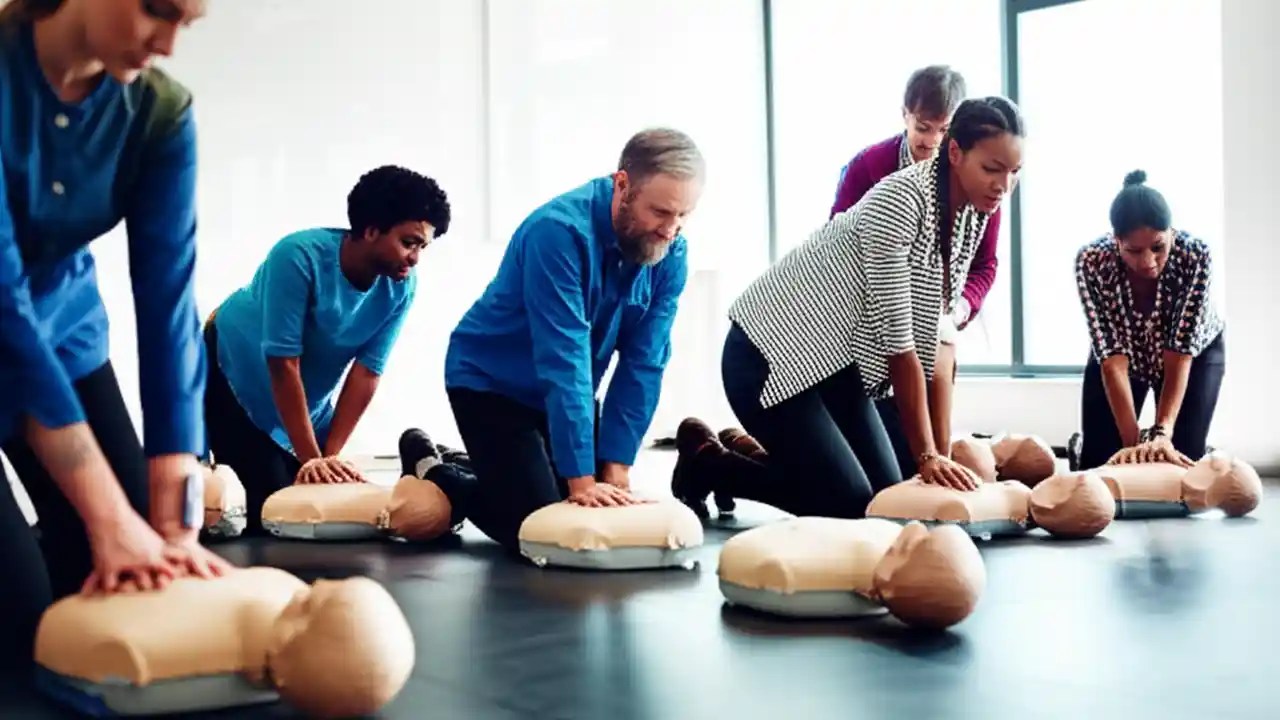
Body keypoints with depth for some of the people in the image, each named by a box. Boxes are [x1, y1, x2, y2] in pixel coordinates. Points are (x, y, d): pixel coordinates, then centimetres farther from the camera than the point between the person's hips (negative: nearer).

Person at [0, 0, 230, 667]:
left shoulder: (160, 111, -14)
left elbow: (166, 302, -19)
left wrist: (174, 523, -25)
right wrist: (110, 516, -35)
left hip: (63, 332, 4)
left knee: (135, 592, 0)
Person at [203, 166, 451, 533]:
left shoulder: (401, 285, -19)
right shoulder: (300, 256, -33)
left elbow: (366, 371, -17)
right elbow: (283, 362, -31)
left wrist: (329, 455, -21)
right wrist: (312, 458, -31)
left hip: (310, 396, 5)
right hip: (235, 372, -5)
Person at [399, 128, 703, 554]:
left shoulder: (670, 255, -13)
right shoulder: (560, 231, -32)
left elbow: (643, 365, -13)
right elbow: (564, 360, -34)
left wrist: (615, 472, -18)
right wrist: (581, 480, -34)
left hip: (568, 393, 6)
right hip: (491, 384, -6)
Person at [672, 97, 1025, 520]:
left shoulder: (971, 215, 1)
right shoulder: (902, 202, -25)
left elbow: (935, 336, 2)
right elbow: (898, 339, -24)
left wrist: (941, 454, -2)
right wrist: (926, 455, -22)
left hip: (838, 361, 9)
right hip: (770, 353, -8)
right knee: (851, 504, -11)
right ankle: (707, 462, 8)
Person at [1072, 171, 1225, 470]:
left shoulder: (1195, 255, -35)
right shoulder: (1091, 262, -34)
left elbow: (1181, 351, -34)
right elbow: (1113, 358, -33)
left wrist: (1162, 433, -44)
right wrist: (1134, 441, -38)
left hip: (1195, 353, 0)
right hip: (1122, 351, 1)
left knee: (1183, 457, -13)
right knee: (1097, 462, -5)